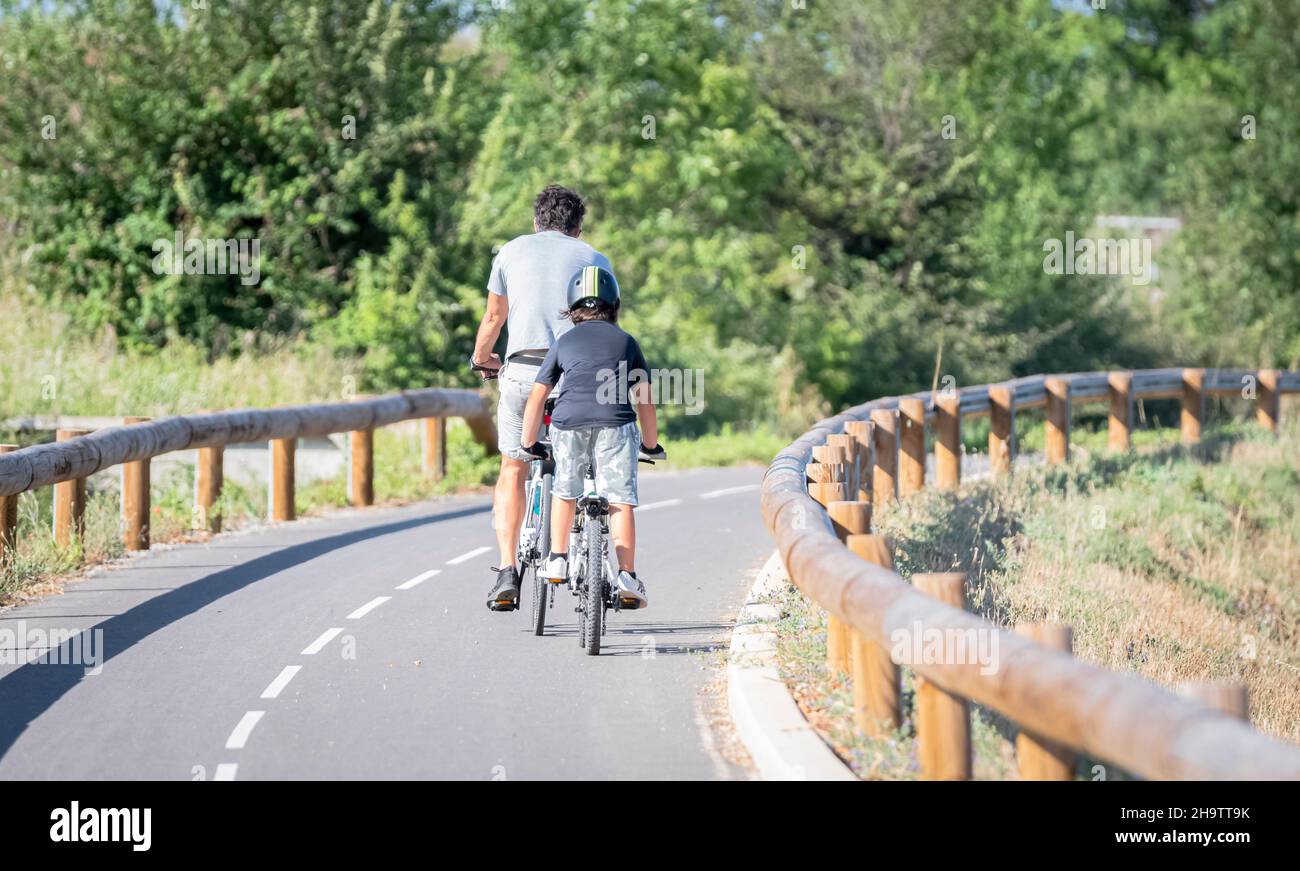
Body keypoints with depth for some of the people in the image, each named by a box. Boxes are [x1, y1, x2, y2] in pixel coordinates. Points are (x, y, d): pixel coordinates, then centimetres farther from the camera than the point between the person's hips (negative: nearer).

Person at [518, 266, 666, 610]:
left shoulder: (564, 342, 22)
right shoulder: (626, 341, 22)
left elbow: (537, 397, 20)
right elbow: (644, 400, 23)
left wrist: (529, 444, 29)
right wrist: (651, 445, 35)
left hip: (569, 424, 1)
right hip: (615, 425, -1)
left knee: (564, 491, 22)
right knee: (620, 500, 1)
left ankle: (557, 560, 22)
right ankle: (627, 576, -7)